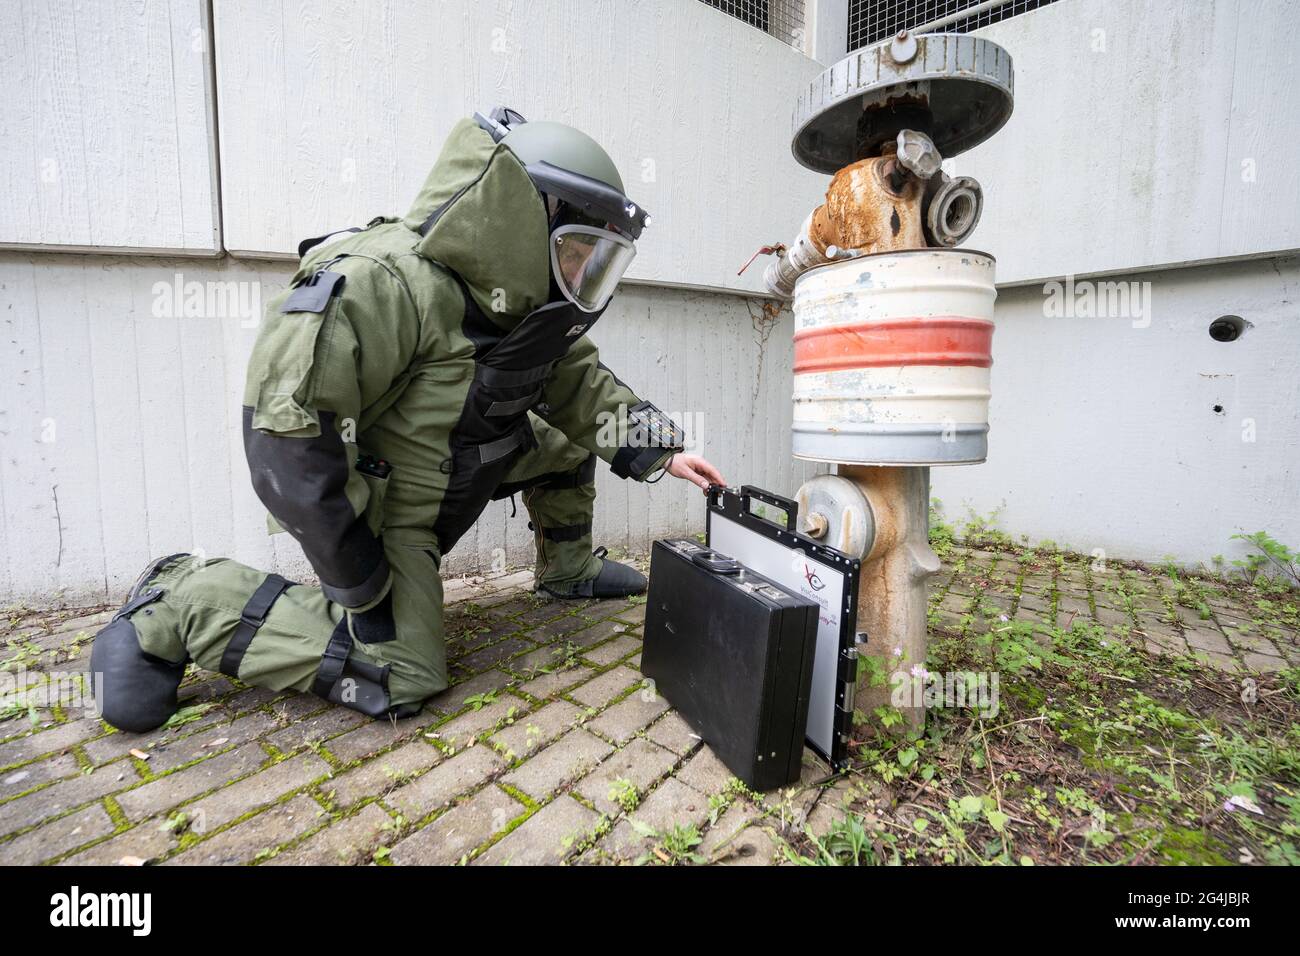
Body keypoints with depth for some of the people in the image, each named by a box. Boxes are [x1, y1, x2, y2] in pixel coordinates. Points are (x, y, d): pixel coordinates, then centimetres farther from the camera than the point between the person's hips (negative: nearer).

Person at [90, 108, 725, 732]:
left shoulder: (524, 303, -4)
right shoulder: (382, 283, -31)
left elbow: (585, 385, 8)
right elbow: (285, 430, -32)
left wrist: (660, 451, -3)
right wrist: (362, 583, -27)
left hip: (453, 474, 8)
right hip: (375, 498, -8)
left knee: (566, 435, 7)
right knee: (397, 678, -17)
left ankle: (568, 570, 25)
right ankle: (181, 602, -3)